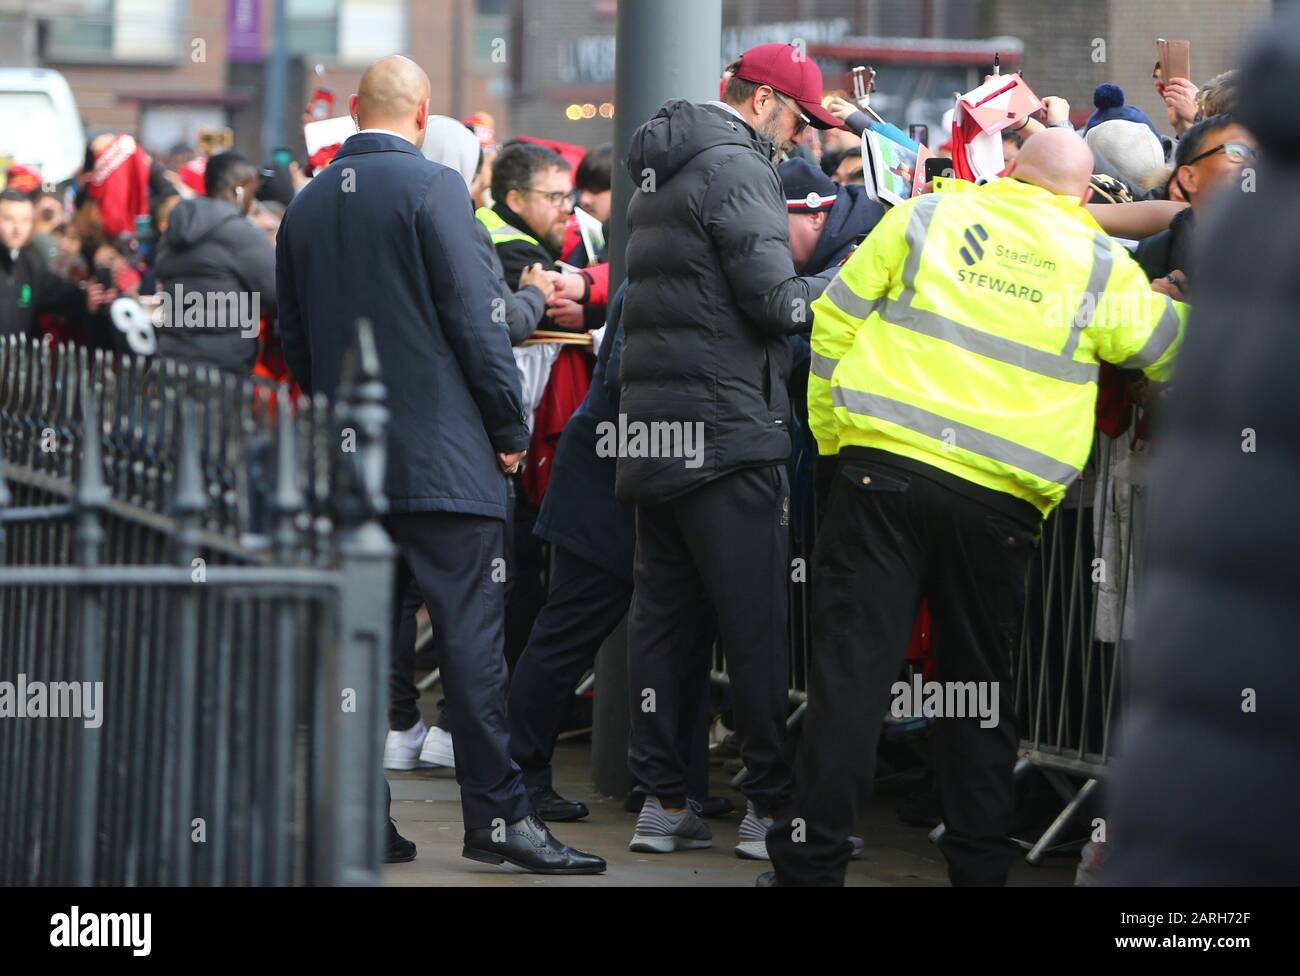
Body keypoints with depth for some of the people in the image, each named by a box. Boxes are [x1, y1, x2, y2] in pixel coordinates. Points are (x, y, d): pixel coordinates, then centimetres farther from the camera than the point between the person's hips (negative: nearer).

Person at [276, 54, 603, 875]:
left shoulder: (307, 206, 9)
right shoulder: (434, 188, -9)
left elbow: (295, 337, 15)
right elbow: (476, 319, -11)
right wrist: (510, 428, -2)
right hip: (440, 453, -6)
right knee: (471, 632, -5)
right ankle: (498, 815, -5)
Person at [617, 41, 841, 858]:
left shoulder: (662, 170, 19)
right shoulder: (735, 167, -11)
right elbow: (775, 300, -16)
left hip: (654, 424, 9)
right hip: (727, 427, -9)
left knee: (663, 613, 9)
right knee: (757, 618, -4)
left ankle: (663, 800, 11)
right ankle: (772, 805, -2)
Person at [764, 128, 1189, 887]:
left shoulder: (930, 215, 7)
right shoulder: (1101, 265, 6)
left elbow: (835, 320, 6)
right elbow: (1177, 351, 18)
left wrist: (834, 434, 13)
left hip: (887, 465, -1)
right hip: (1001, 502, 1)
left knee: (853, 671, -1)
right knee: (982, 683, 14)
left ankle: (811, 862, -2)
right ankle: (980, 866, 17)